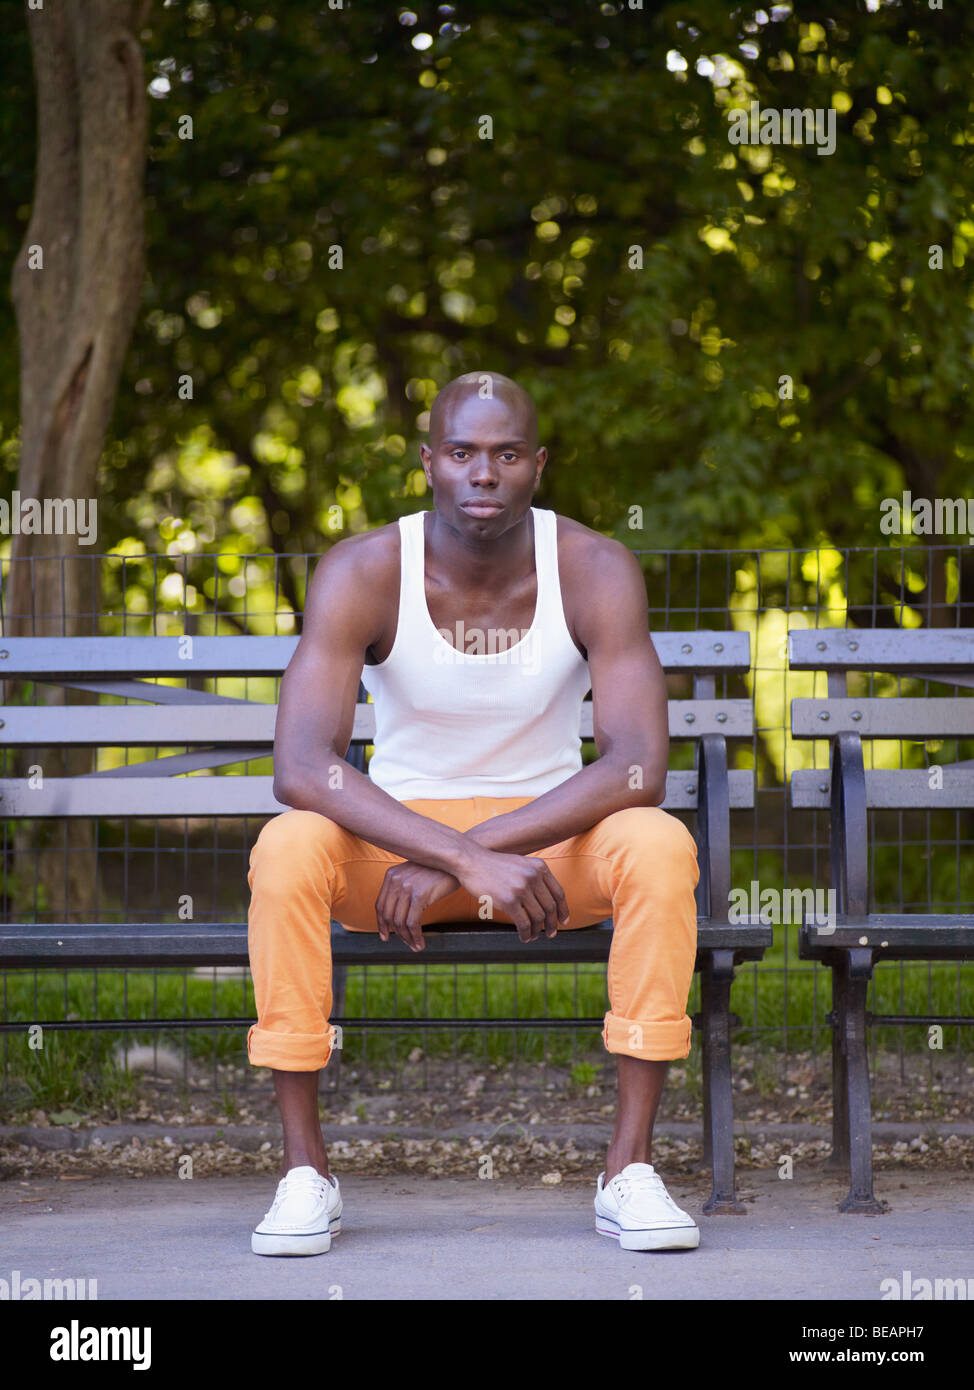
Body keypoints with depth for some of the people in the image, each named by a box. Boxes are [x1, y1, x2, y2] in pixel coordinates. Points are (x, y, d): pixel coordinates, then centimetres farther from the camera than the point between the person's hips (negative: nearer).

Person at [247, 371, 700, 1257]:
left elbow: (641, 767, -24)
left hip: (551, 840, 0)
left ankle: (632, 1167, -26)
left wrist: (454, 862, -30)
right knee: (288, 849, -32)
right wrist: (468, 859, -39)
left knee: (659, 847, -32)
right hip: (395, 837, 0)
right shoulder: (362, 573, -16)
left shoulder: (595, 571, -14)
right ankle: (305, 1168, -23)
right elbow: (300, 767, -27)